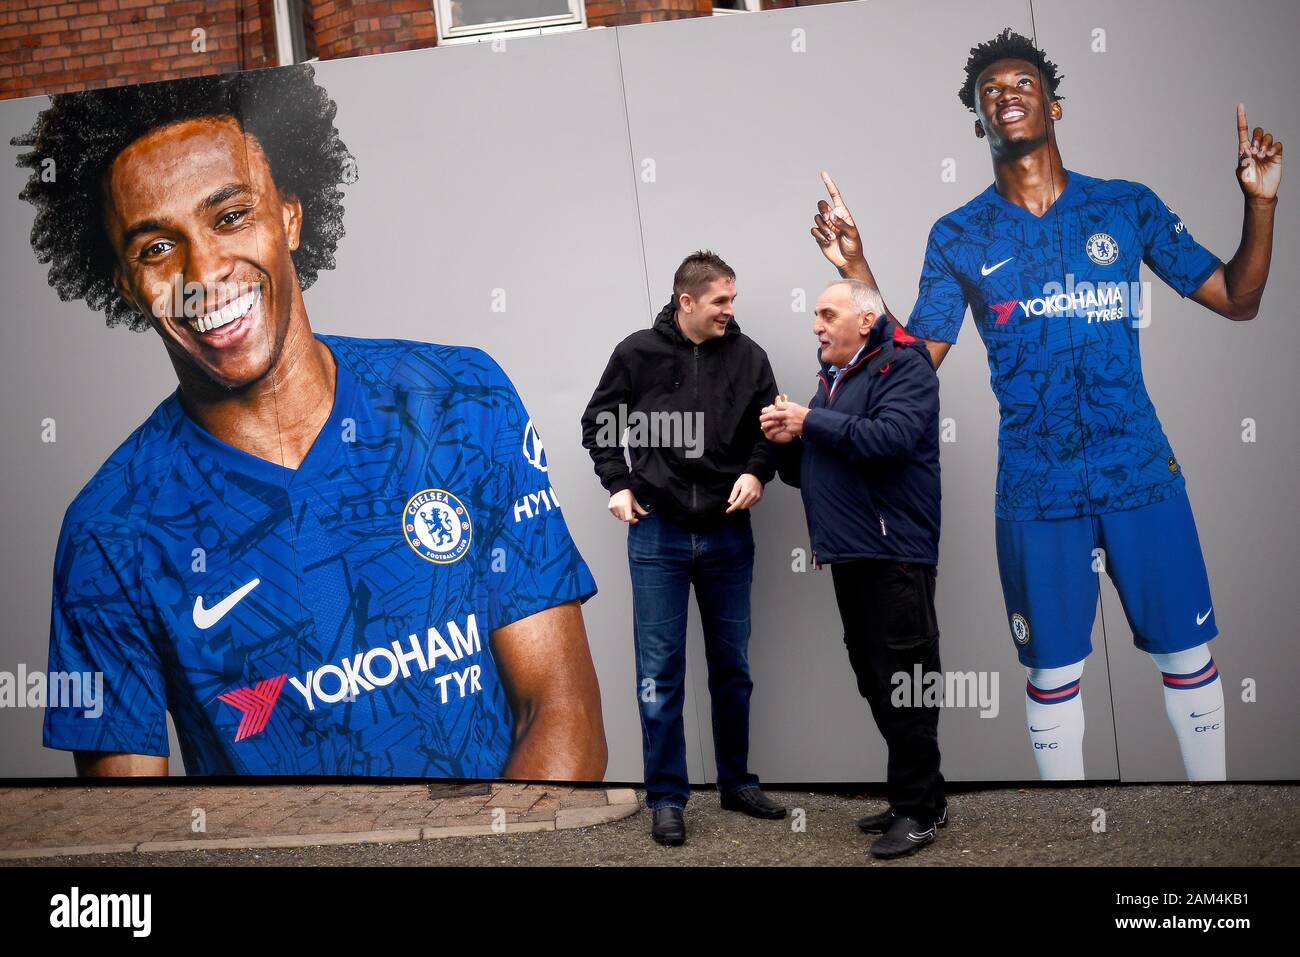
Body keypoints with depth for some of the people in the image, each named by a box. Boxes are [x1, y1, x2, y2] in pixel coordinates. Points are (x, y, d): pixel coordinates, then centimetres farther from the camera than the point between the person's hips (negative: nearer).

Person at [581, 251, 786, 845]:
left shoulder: (748, 356, 0)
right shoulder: (638, 353, -3)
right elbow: (598, 422, 8)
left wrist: (757, 472, -10)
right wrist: (617, 484, -2)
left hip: (728, 536, 2)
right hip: (657, 535, -2)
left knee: (732, 668, 13)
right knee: (659, 672, 2)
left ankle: (737, 783, 28)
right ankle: (666, 797, 13)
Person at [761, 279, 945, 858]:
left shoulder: (903, 366, -6)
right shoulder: (832, 377, 20)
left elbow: (893, 438, -25)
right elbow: (808, 472, 23)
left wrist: (811, 423, -16)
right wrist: (787, 441, 2)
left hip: (894, 552, -9)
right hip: (847, 553, 9)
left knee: (903, 680, -5)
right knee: (875, 680, 13)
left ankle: (918, 810, 5)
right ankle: (919, 797, 24)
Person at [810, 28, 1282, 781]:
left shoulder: (1128, 206, 2)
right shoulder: (958, 237, 2)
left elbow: (1238, 300, 5)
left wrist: (1261, 203, -9)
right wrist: (855, 269, -11)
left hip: (1143, 472, 1)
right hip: (1036, 491, 0)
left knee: (1189, 657, 10)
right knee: (1054, 674, 10)